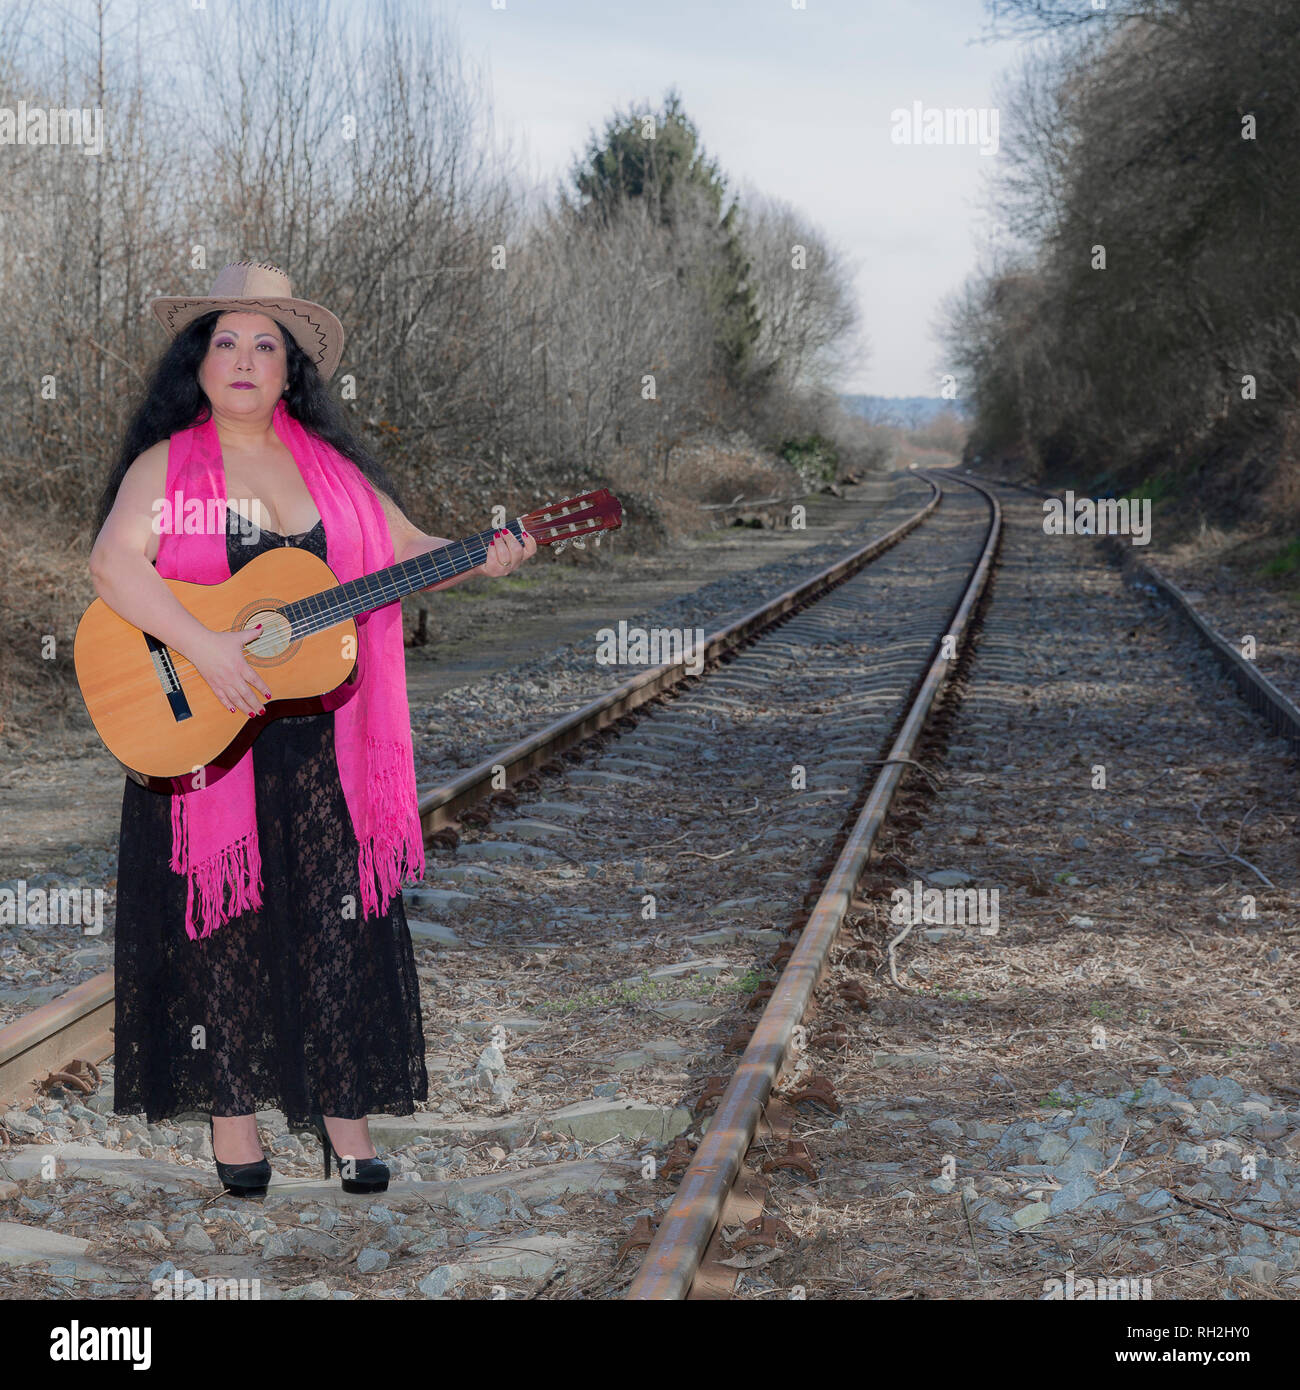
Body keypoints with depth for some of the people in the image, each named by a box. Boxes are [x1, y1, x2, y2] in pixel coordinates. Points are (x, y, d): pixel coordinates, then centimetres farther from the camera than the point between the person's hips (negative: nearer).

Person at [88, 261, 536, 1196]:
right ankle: (231, 1106, 16)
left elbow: (408, 549, 12)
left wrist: (482, 559, -8)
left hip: (323, 740, 3)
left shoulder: (330, 464, 10)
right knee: (222, 925, 4)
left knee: (339, 922, 3)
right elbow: (113, 563, -16)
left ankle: (344, 1108, 12)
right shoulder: (167, 466, -1)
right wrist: (204, 646, -28)